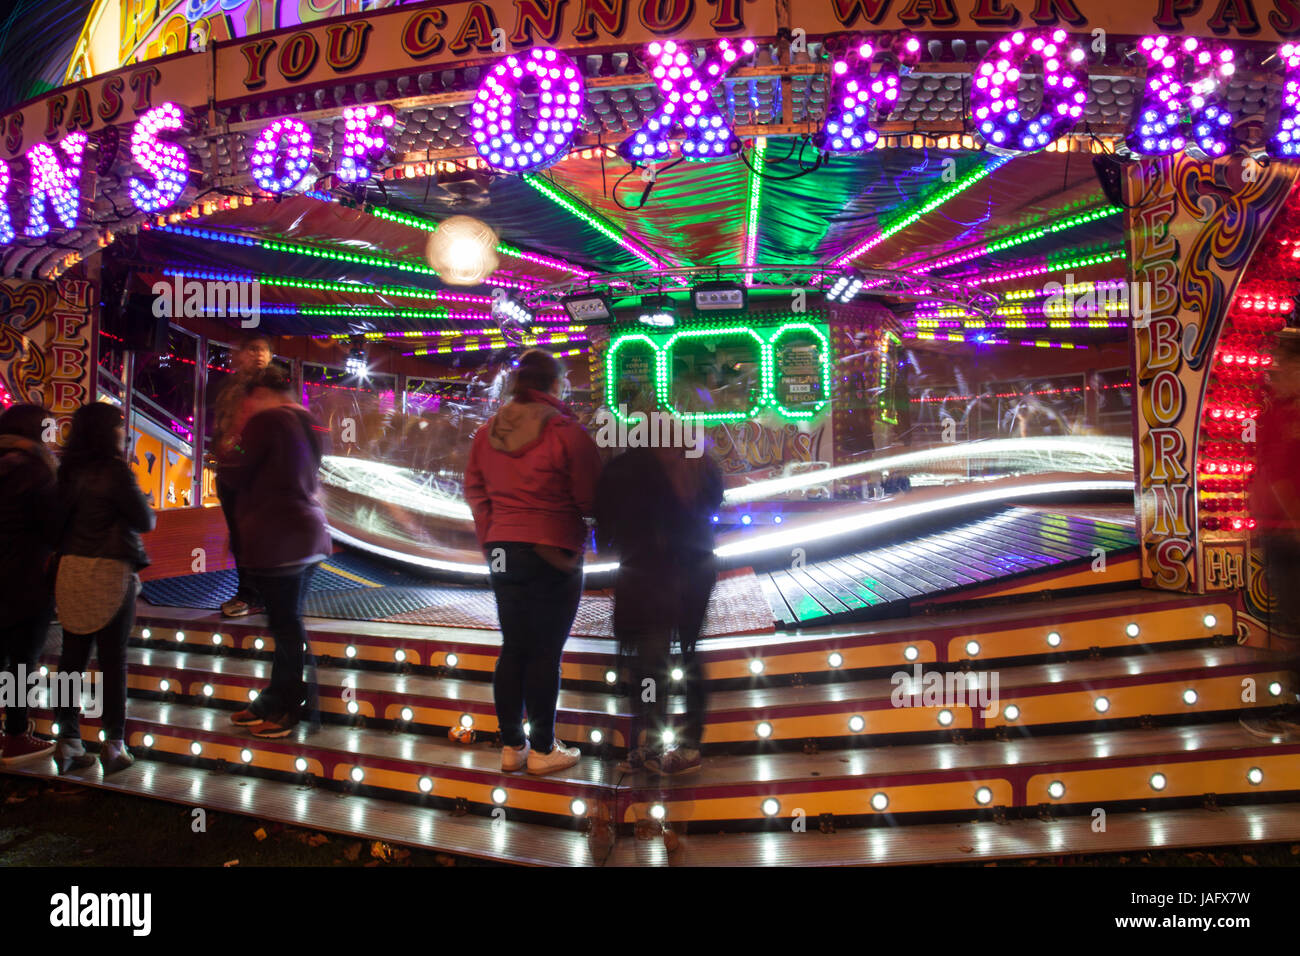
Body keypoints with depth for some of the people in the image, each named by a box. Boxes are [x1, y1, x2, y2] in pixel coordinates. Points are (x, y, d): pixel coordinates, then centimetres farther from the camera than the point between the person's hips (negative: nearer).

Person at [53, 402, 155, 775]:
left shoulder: (70, 471, 6)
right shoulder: (115, 471, -12)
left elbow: (60, 518, 11)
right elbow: (145, 521, -8)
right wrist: (145, 509, 13)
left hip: (71, 571, 6)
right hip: (110, 572, -6)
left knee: (72, 657, 9)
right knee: (113, 659, 2)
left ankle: (68, 741, 14)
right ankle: (114, 743, 7)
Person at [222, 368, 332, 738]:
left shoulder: (265, 420, -12)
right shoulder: (310, 424, 14)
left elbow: (236, 474, -10)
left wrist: (230, 451, 10)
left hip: (275, 538, -9)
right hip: (308, 535, 9)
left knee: (286, 624, 0)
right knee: (289, 622, 16)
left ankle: (299, 710, 8)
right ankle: (275, 701, 28)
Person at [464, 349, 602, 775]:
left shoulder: (487, 432, 7)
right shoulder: (566, 432, -12)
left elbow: (476, 493, 11)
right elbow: (591, 497, -9)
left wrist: (490, 543, 15)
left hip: (504, 550, 6)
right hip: (554, 555, -6)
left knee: (513, 649, 13)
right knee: (546, 653, 2)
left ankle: (511, 746, 21)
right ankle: (542, 750, 12)